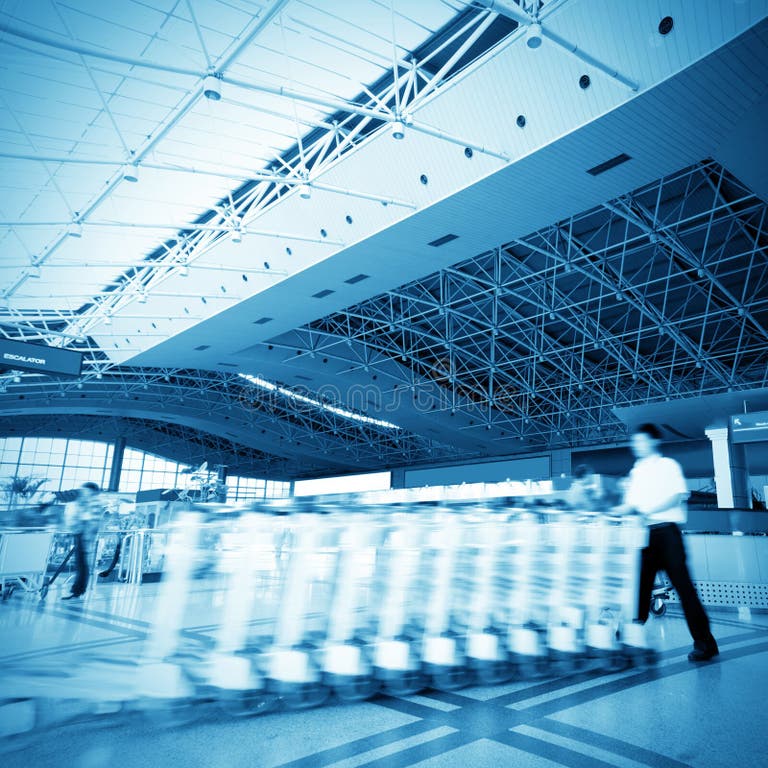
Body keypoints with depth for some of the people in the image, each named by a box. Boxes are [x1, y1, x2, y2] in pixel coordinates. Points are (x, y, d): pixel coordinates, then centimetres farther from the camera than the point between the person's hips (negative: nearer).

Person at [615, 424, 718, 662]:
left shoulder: (668, 465, 1)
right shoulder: (636, 472, 17)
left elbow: (678, 496, -12)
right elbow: (631, 503, 16)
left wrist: (649, 510, -21)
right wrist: (625, 508, -6)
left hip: (666, 530, -5)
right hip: (644, 533, 5)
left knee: (682, 584, -6)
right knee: (640, 585, 6)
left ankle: (704, 641, 1)